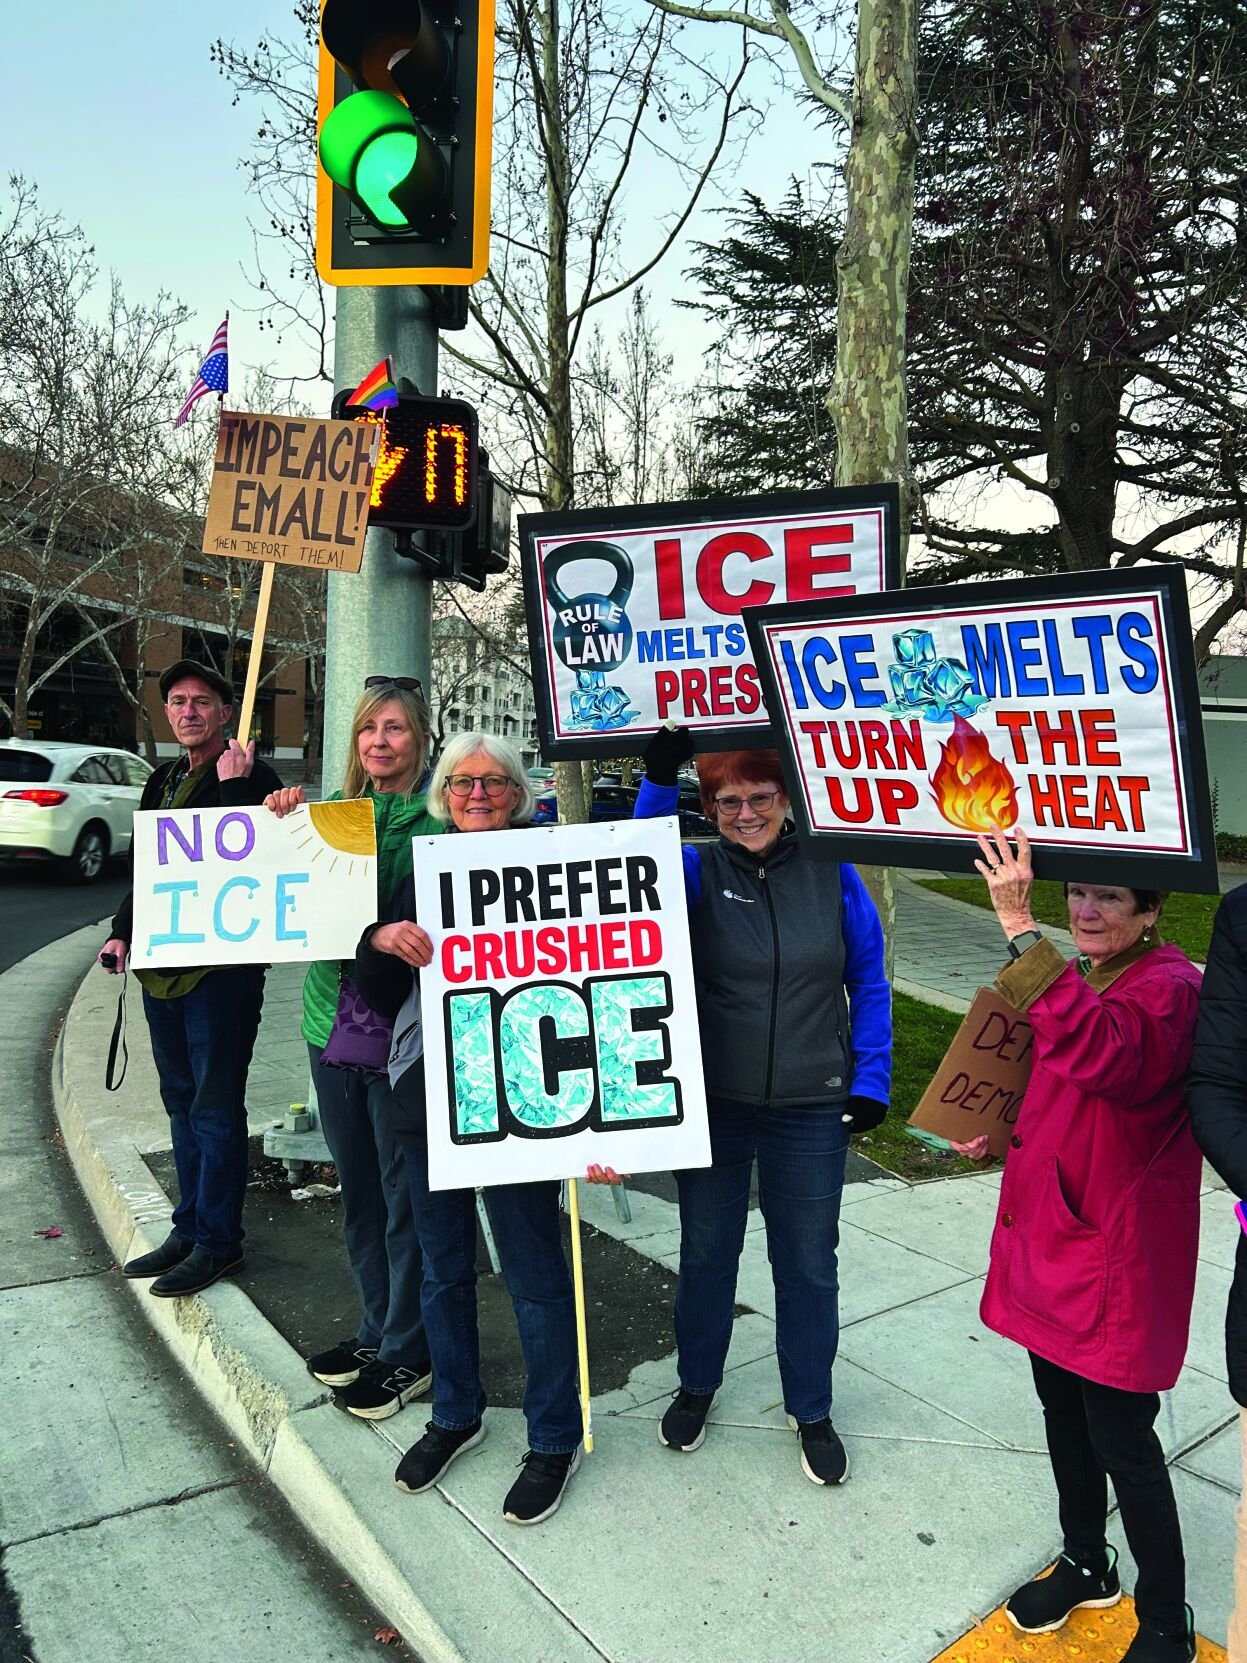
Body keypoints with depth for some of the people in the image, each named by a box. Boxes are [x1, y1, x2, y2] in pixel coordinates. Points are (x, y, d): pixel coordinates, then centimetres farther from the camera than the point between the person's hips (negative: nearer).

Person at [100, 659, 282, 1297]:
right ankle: (189, 1230, 30)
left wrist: (234, 786, -24)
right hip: (162, 965, 8)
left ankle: (217, 1242, 13)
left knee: (216, 1108, 0)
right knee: (182, 1102, 17)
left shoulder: (252, 777, -9)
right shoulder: (163, 781, 15)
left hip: (222, 968, -8)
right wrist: (123, 932, 13)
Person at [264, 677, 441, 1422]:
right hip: (332, 1024, 6)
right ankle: (377, 1330, 38)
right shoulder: (333, 806, 8)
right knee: (359, 1191, 19)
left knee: (406, 1194, 7)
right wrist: (282, 821, -9)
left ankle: (409, 1352, 25)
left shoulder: (441, 814, -9)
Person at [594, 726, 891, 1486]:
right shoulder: (698, 871, -5)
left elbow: (868, 983, 2)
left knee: (808, 1261, 15)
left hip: (811, 1110, 0)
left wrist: (872, 1080, -1)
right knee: (706, 1251, 17)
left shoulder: (831, 874, -4)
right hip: (713, 1103, 0)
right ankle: (697, 1384, 42)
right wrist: (659, 780, -35)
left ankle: (811, 1410, 38)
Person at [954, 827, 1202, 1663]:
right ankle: (1087, 1566, 43)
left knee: (1121, 1436, 4)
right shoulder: (1077, 978, 8)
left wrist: (1021, 931, -45)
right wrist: (1006, 1131, 3)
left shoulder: (1171, 988, -19)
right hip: (1052, 1232, 8)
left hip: (1118, 1251, -8)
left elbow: (1097, 1049, -42)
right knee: (1062, 1408, 21)